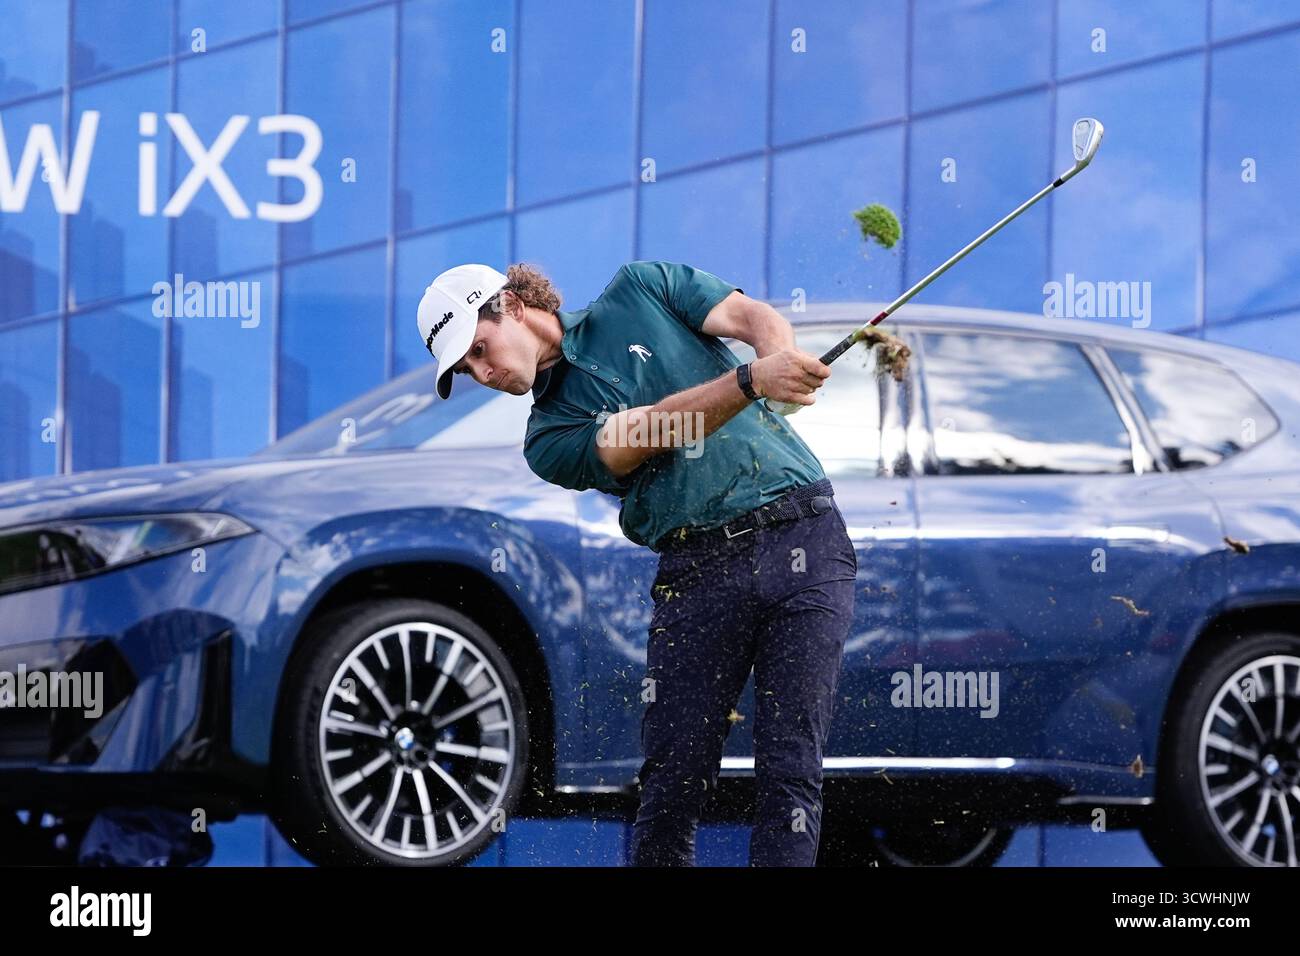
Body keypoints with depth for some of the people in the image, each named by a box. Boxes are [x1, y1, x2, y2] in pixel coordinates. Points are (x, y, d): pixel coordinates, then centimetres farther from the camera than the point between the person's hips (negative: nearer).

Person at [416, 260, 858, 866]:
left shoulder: (641, 288, 13)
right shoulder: (549, 440, 8)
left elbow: (756, 318, 2)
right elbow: (655, 428, -9)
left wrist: (784, 360, -23)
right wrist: (752, 381, -26)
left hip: (801, 536, -1)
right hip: (698, 572, 1)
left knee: (790, 771, -8)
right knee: (672, 783, -7)